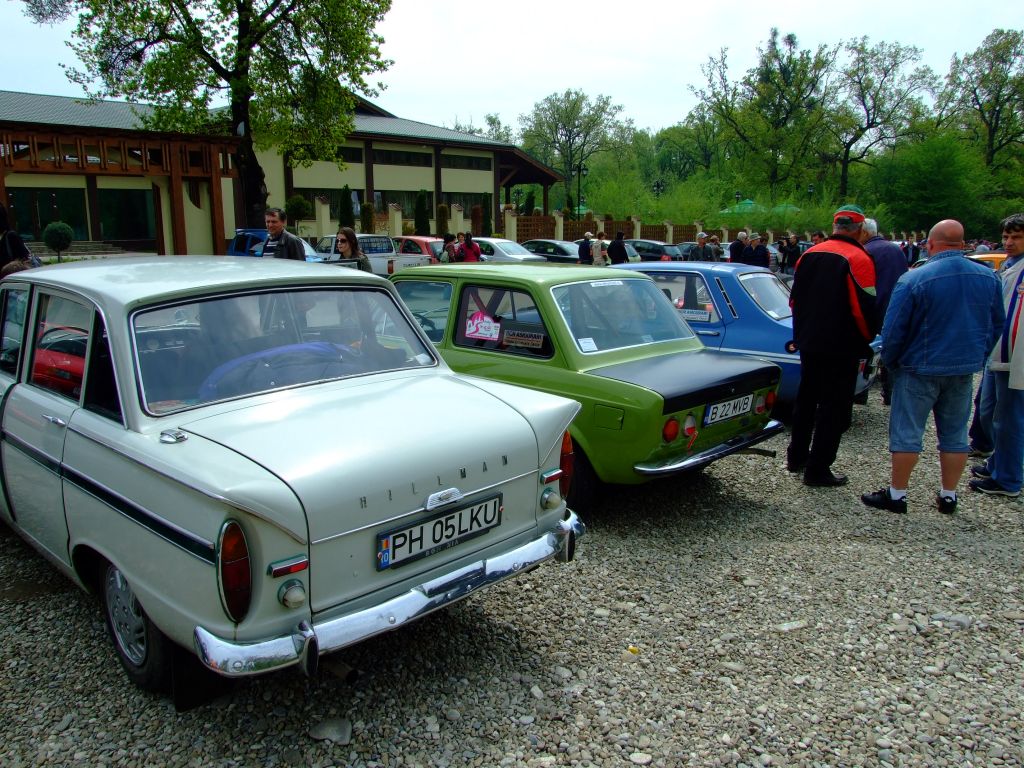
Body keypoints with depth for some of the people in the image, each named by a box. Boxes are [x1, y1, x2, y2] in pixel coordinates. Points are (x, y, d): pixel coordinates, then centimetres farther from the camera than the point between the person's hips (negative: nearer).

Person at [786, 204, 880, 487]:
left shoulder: (809, 254, 6)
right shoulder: (858, 259, -15)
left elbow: (795, 299, 13)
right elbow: (865, 309, -17)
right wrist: (865, 342, 0)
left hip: (808, 343, 7)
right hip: (841, 347, -7)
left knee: (806, 399, 20)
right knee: (834, 407, 2)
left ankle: (797, 456, 32)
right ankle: (817, 470, 6)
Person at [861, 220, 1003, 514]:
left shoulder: (913, 280, -16)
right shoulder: (989, 278, 1)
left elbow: (893, 331, -14)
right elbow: (997, 325, 12)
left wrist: (891, 363, 3)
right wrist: (976, 357, 22)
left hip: (921, 369, -5)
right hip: (965, 370, 5)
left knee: (907, 433, 3)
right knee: (955, 433, 14)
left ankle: (896, 494, 10)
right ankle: (948, 496, 22)